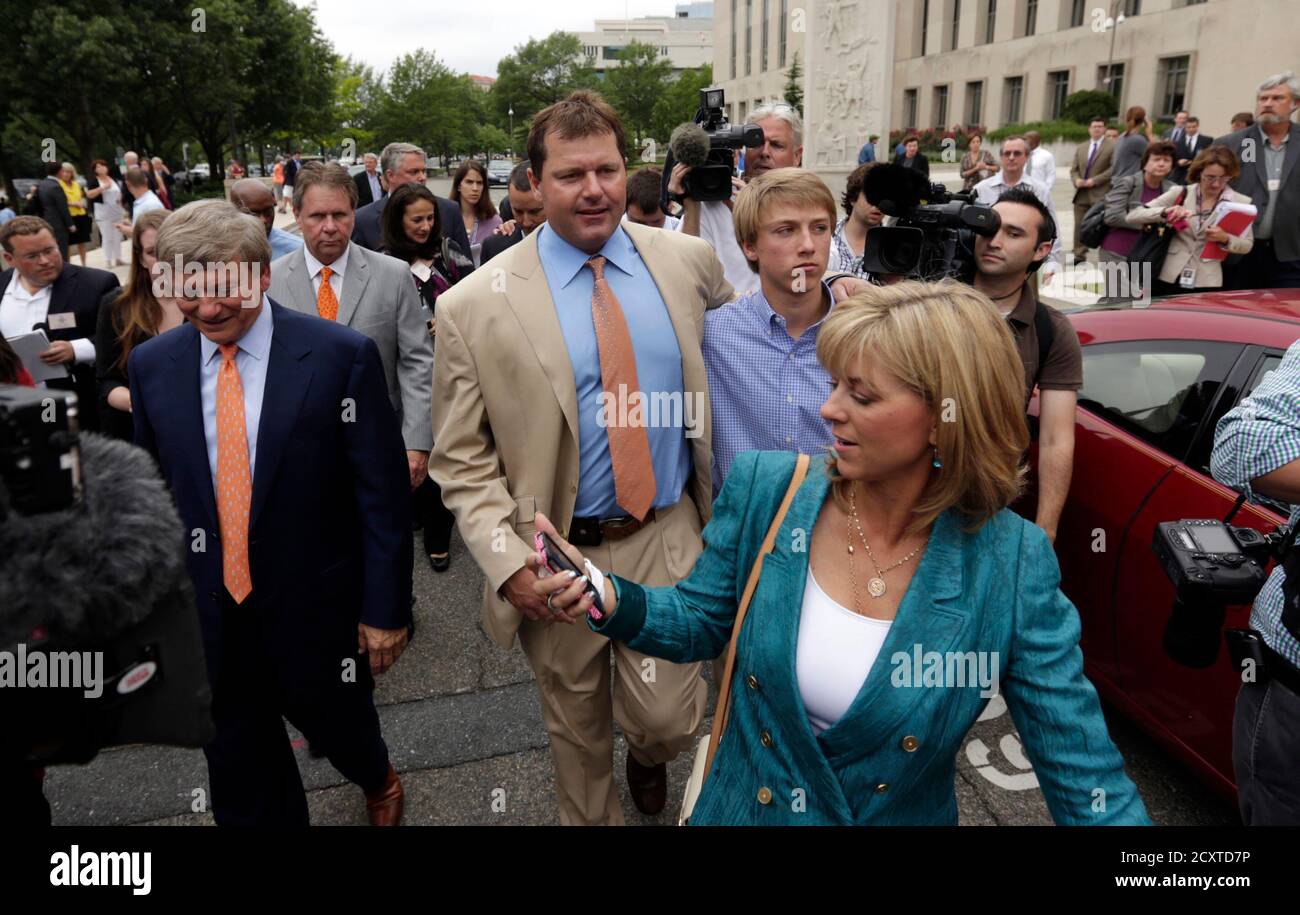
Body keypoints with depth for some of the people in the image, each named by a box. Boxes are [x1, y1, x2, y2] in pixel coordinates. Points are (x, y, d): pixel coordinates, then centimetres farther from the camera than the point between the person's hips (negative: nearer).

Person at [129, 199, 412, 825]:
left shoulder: (343, 356, -15)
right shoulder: (151, 365, -2)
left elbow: (382, 495, -12)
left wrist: (385, 609, -10)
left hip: (315, 607, -3)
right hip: (205, 611, 3)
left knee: (335, 725, 21)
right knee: (238, 765, 17)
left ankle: (377, 780, 54)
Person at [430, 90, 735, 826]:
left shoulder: (690, 261, -2)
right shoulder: (476, 304, -10)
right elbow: (460, 459, -4)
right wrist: (508, 560, -15)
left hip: (669, 537, 2)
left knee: (668, 721, 7)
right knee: (578, 733, 16)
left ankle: (648, 751, 45)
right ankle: (591, 816, 47)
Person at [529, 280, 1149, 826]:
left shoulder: (1013, 567, -22)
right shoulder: (764, 488, -16)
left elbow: (1087, 783, -18)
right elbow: (703, 620, -3)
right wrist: (613, 599, -22)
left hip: (905, 815, -1)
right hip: (742, 809, 2)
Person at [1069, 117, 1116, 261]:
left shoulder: (1112, 147, -1)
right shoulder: (1081, 147, 17)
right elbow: (1074, 169, 16)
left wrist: (1095, 180, -16)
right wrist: (1076, 180, -6)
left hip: (1100, 194, -5)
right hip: (1081, 193, 5)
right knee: (1079, 226, 7)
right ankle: (1079, 256, 15)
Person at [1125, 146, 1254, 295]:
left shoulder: (1240, 202, 2)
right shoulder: (1180, 193, 2)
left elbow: (1246, 245, 6)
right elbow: (1131, 217, -5)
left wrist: (1225, 238, -16)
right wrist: (1165, 212, -22)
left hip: (1207, 284, 0)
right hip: (1169, 279, 0)